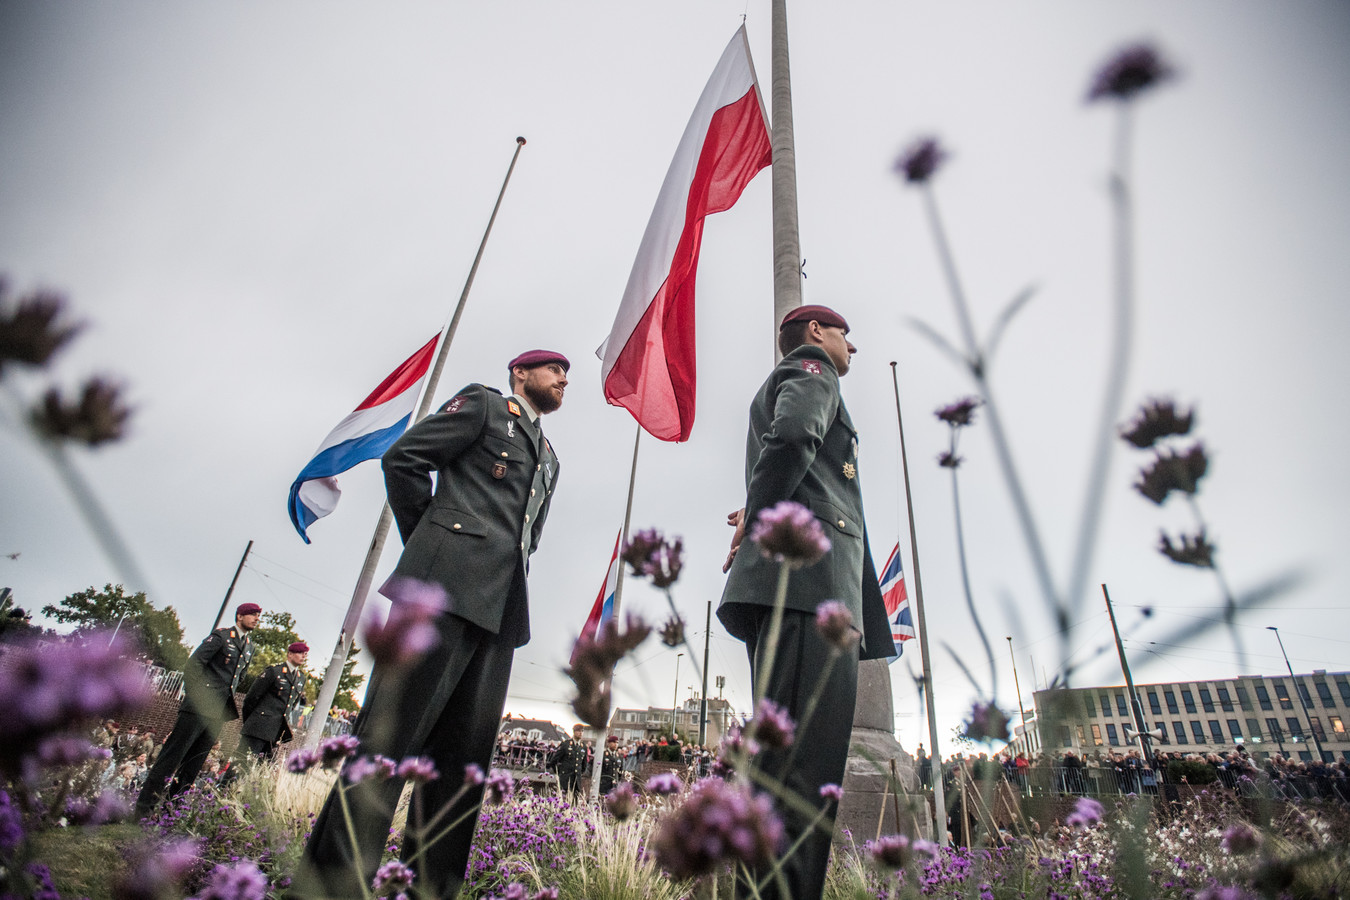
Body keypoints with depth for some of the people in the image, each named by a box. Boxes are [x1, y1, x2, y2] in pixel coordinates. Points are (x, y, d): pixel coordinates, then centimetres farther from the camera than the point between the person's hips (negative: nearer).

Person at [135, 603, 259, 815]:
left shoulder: (249, 647, 16)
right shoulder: (222, 635, -6)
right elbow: (194, 662, -11)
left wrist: (230, 700, 14)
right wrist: (193, 694, -14)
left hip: (218, 711, 7)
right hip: (200, 706, -7)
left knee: (195, 762, 9)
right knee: (172, 755, -3)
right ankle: (145, 804, 4)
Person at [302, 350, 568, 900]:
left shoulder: (548, 457, 30)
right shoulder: (483, 405, 10)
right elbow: (402, 458, 3)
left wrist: (512, 578, 16)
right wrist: (429, 542, 3)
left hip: (501, 607, 7)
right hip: (447, 582, -7)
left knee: (466, 752, 4)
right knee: (390, 732, -10)